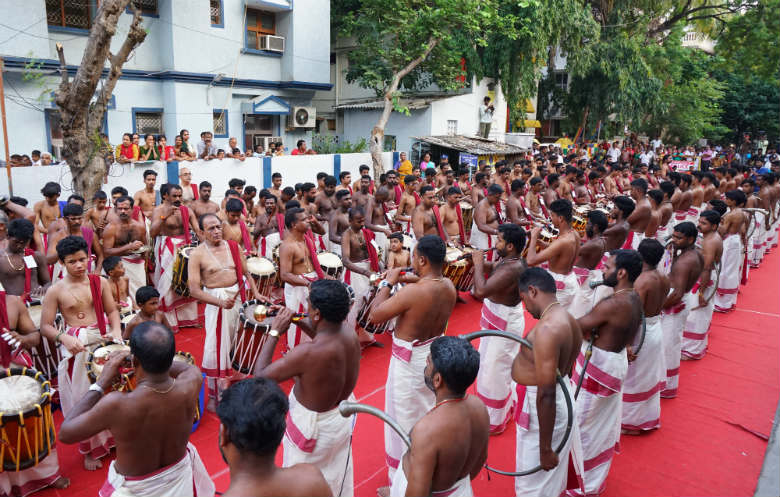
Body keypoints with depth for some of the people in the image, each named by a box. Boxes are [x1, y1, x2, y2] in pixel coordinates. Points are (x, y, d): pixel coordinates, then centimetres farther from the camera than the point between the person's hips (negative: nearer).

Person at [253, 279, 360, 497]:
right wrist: (302, 324, -4)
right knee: (336, 475, 32)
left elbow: (261, 375, -26)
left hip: (314, 425, -6)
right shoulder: (350, 334, -17)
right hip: (344, 415, 6)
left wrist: (274, 332, -19)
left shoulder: (308, 353, -38)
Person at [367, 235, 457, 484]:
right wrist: (416, 282, 4)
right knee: (429, 415, 27)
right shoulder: (449, 286, -9)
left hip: (409, 361, -7)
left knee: (404, 422, 12)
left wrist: (387, 283, -12)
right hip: (435, 354, 7)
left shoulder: (413, 292, -31)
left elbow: (375, 315, -21)